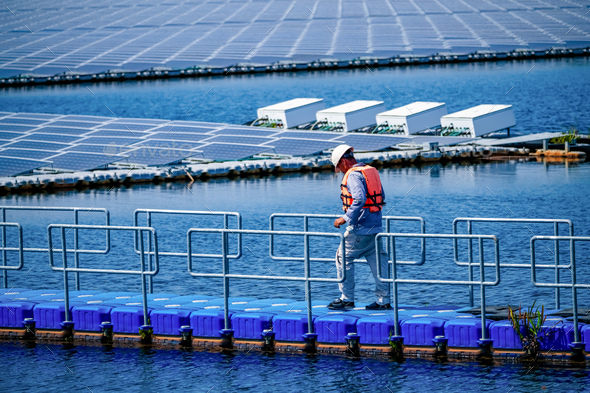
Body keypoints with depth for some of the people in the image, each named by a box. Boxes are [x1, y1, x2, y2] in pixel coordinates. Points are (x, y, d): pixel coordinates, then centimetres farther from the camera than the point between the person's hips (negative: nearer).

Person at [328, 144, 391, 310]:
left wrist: (346, 218, -25)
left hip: (360, 228, -9)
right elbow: (381, 197, 22)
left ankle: (347, 298, 6)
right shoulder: (371, 171, 14)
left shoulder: (353, 175, -14)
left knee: (343, 258, 4)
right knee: (377, 261, 9)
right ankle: (383, 300, 8)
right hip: (376, 226, 9)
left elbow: (359, 199, -28)